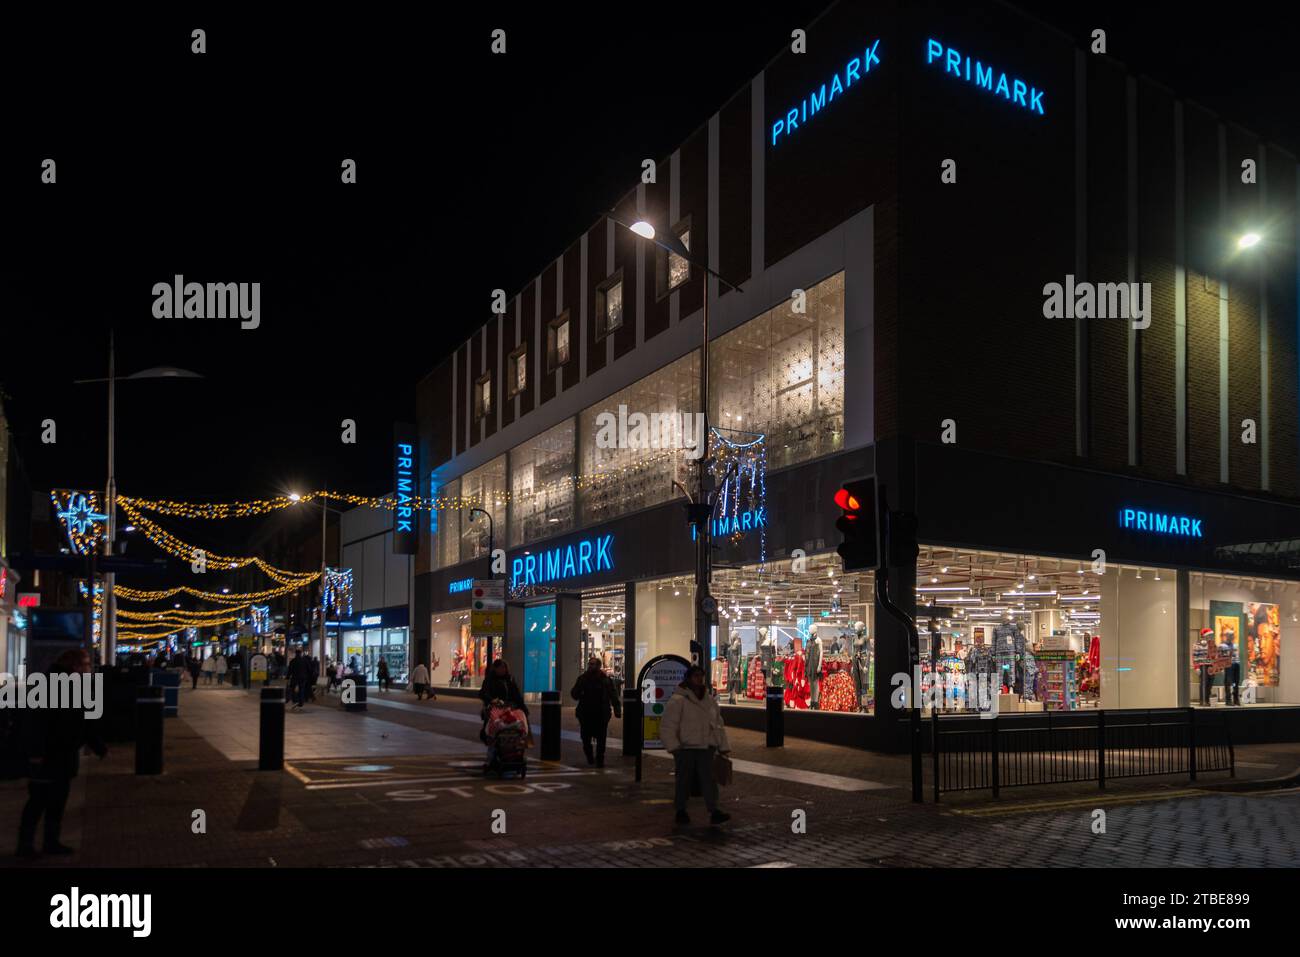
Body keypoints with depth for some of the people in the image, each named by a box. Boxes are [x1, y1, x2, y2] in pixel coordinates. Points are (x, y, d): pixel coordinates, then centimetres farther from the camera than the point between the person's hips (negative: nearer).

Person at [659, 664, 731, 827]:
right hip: (685, 748, -4)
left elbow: (718, 726, 19)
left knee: (709, 779, -5)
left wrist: (723, 747, 15)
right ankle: (681, 811, 19)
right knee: (684, 781, 5)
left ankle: (714, 811, -8)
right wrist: (673, 747, -17)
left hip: (706, 748, 4)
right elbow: (667, 727, -10)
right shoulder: (678, 700, -7)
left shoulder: (710, 700, 13)